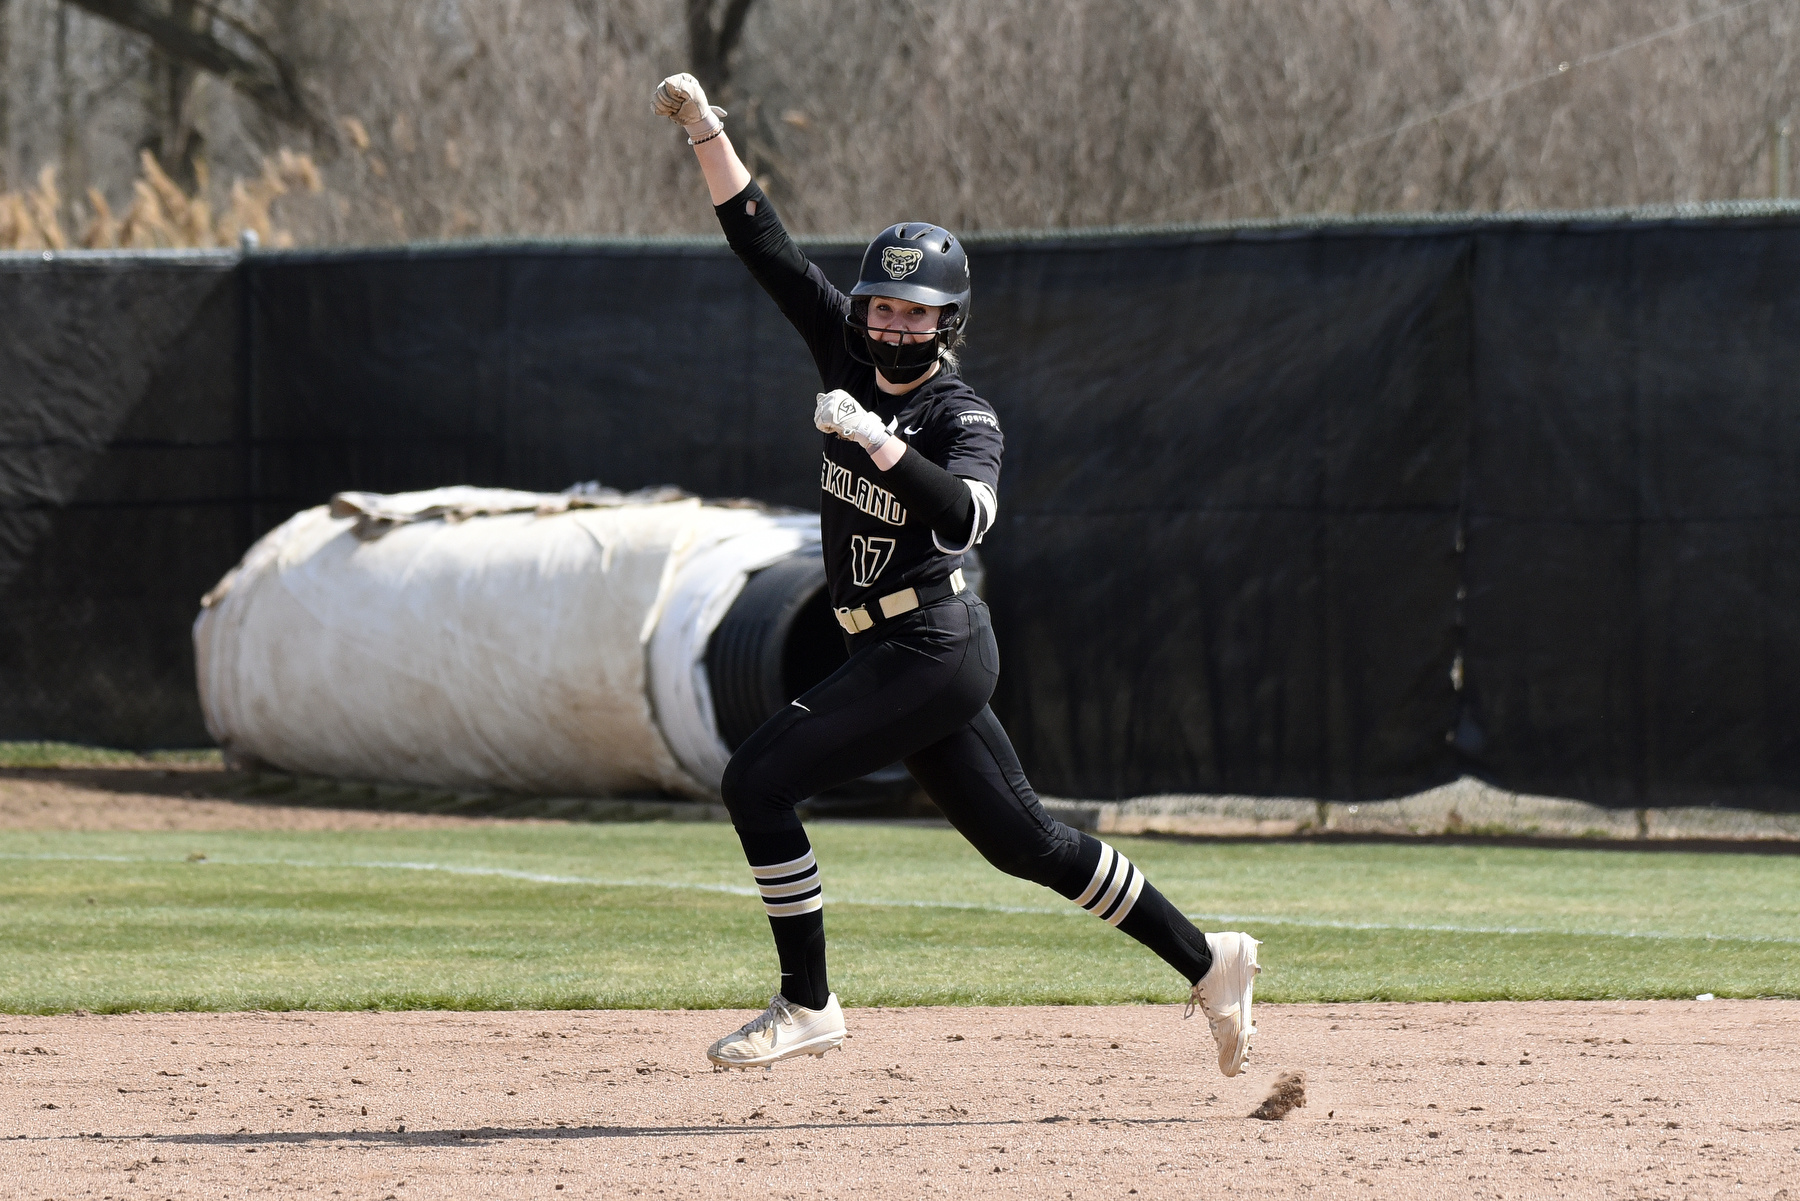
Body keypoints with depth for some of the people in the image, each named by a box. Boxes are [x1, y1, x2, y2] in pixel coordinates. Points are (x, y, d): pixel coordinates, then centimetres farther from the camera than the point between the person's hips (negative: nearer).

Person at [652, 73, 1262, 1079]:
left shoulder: (962, 414, -13)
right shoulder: (851, 354, 7)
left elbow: (968, 514, -33)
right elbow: (764, 242, 6)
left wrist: (877, 439, -40)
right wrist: (705, 127, 0)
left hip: (934, 648, -8)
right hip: (902, 651, 8)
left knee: (760, 780, -12)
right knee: (1022, 838, 14)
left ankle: (808, 1006, -5)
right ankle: (1207, 962, 22)